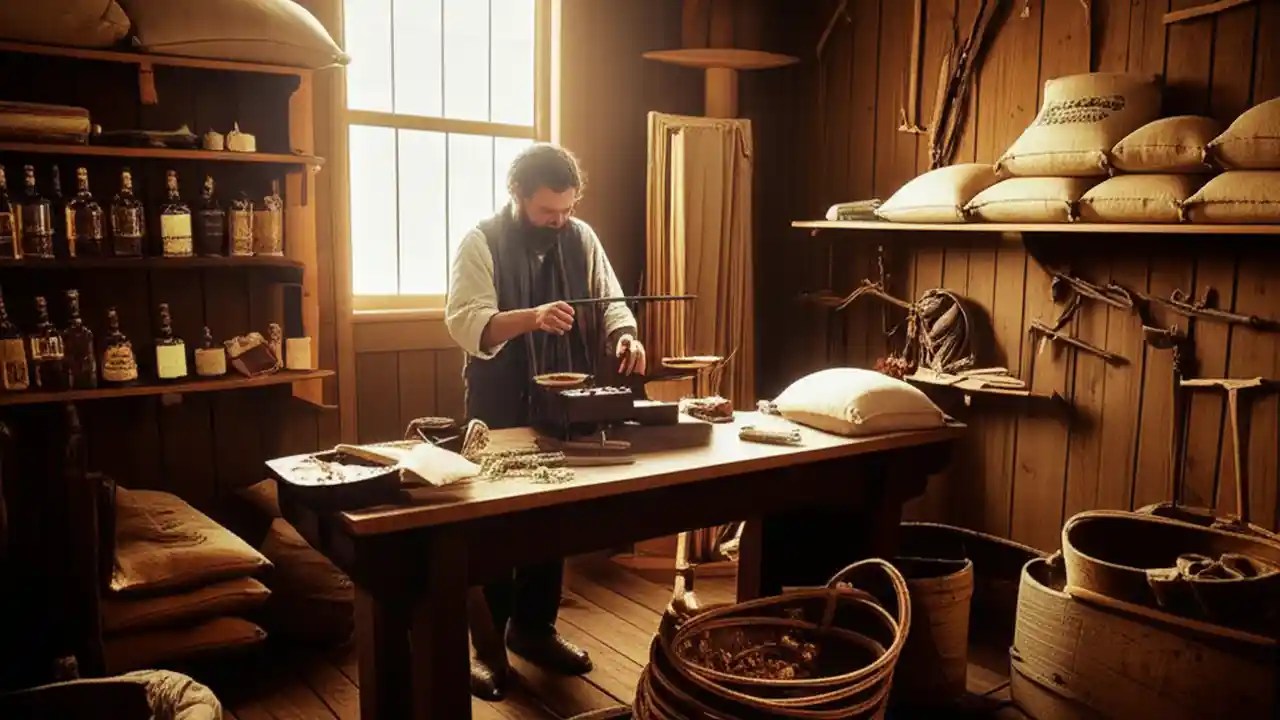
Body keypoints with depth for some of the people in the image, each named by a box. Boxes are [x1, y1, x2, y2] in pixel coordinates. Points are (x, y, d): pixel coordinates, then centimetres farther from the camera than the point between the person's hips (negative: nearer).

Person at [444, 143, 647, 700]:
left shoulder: (581, 239, 5)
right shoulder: (481, 243, -10)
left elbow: (610, 301, 7)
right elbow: (464, 323, -21)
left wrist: (625, 336, -15)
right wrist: (531, 317, -36)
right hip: (500, 409, -4)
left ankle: (535, 628, 30)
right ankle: (488, 642, 19)